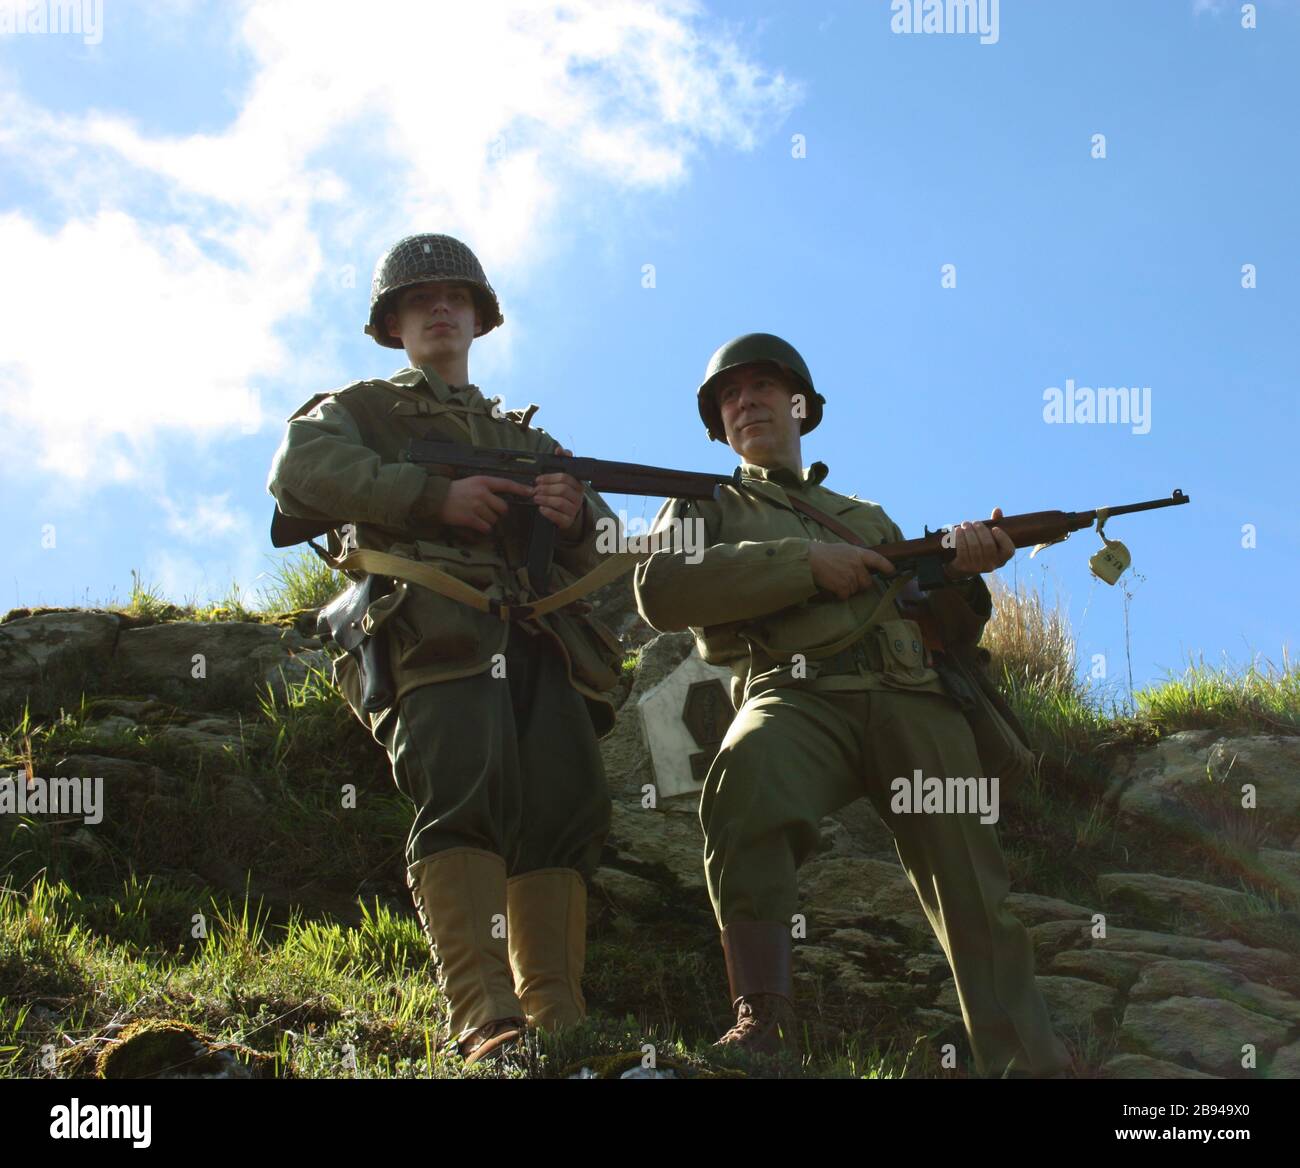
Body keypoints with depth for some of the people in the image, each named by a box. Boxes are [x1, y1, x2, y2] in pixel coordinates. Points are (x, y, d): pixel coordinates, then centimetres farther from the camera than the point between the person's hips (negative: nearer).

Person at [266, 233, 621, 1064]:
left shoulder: (527, 439, 37)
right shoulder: (359, 411, 25)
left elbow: (599, 552, 26)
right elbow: (300, 474, 1)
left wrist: (575, 516, 0)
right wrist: (435, 496, -9)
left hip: (540, 635, 5)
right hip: (435, 624, -4)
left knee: (564, 806, -15)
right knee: (464, 793, -26)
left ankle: (561, 1027, -22)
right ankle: (486, 1021, -38)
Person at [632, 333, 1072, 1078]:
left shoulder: (868, 516, 35)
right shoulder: (706, 507, 24)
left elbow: (945, 627, 30)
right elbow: (661, 591, 1)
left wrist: (962, 571, 6)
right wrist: (807, 563, -4)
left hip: (910, 698, 4)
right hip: (798, 693, -3)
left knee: (971, 882, -14)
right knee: (746, 774, -37)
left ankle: (1029, 1066, -19)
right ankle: (763, 1020, -38)